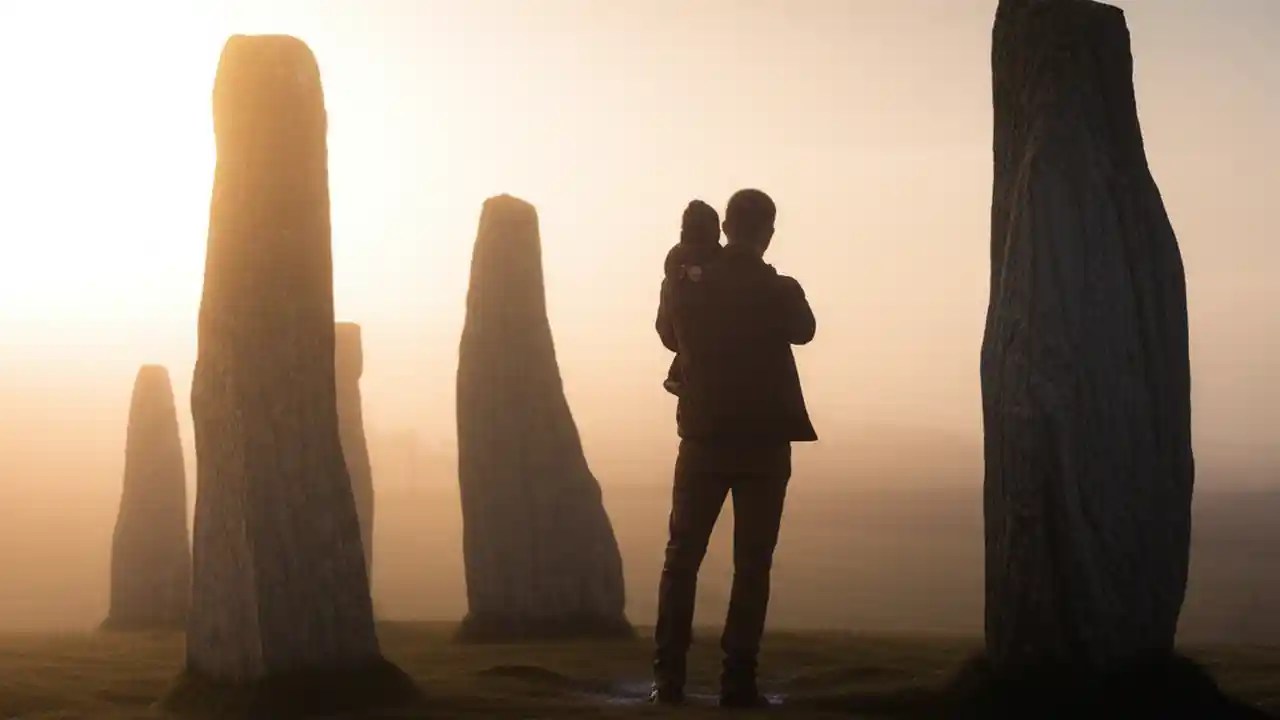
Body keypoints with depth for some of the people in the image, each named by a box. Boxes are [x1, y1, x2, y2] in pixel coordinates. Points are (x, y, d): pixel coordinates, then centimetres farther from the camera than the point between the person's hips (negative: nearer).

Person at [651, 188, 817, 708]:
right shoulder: (780, 291, -7)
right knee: (752, 564, 2)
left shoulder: (687, 285, -2)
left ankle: (669, 679, 4)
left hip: (703, 438, 2)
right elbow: (804, 331, 14)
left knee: (682, 558, 9)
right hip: (765, 442, -2)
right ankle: (738, 681, -3)